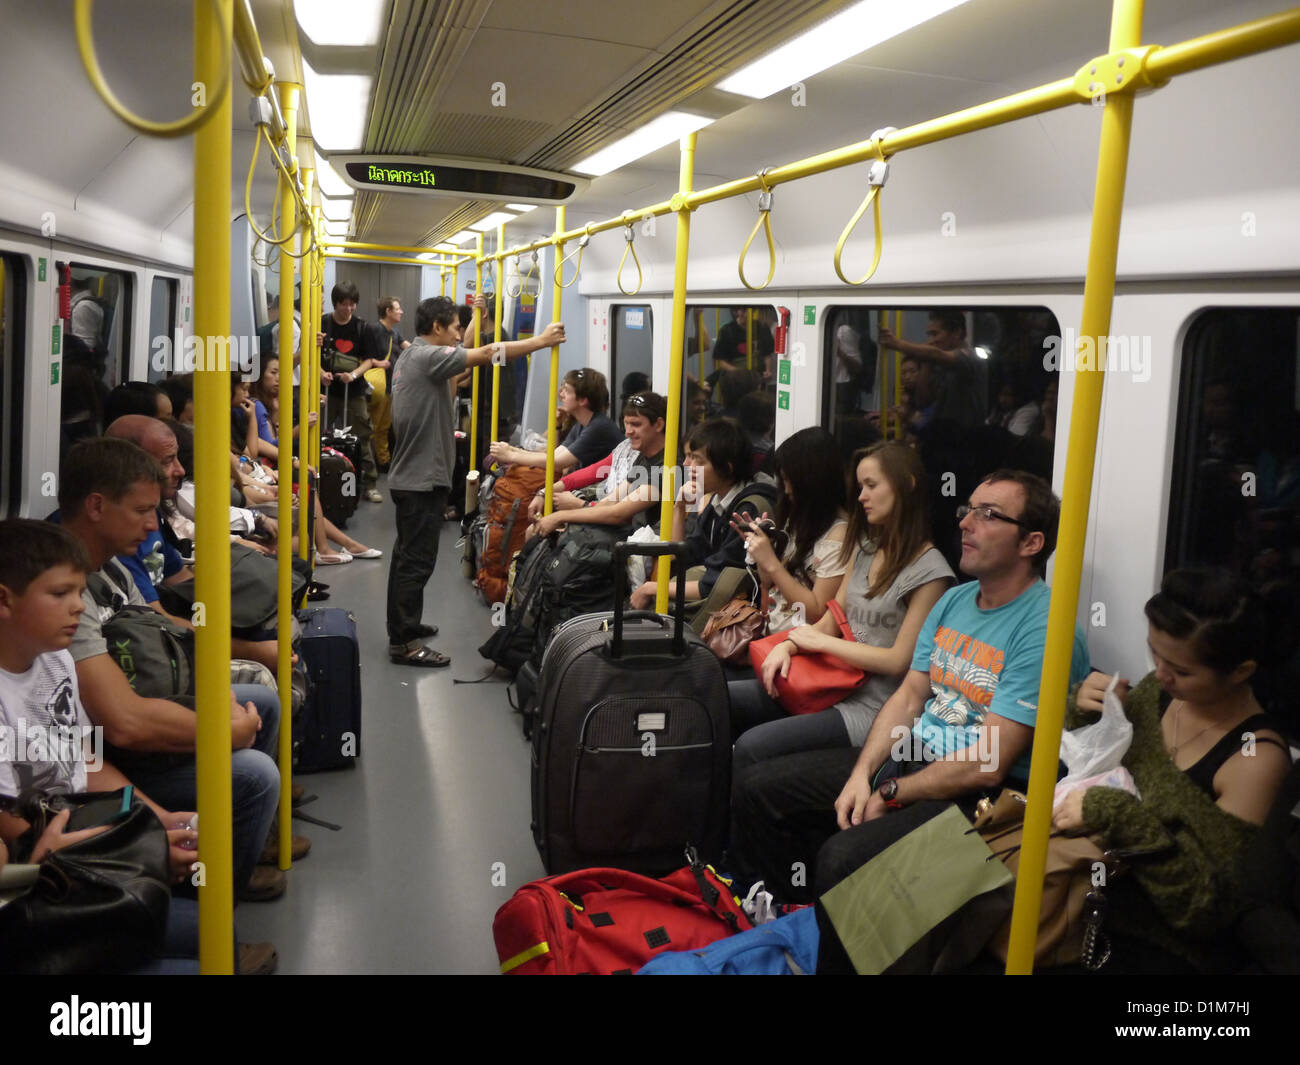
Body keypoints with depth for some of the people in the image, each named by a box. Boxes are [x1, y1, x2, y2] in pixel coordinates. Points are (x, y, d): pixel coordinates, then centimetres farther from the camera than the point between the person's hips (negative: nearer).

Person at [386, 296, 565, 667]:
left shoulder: (411, 358, 16)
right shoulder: (428, 356, -17)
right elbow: (487, 353, -23)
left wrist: (455, 379, 11)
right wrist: (541, 340, -19)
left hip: (409, 475, 11)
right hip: (423, 478, -11)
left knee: (408, 555, 17)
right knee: (417, 560, -6)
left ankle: (403, 625, 27)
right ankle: (404, 644, -1)